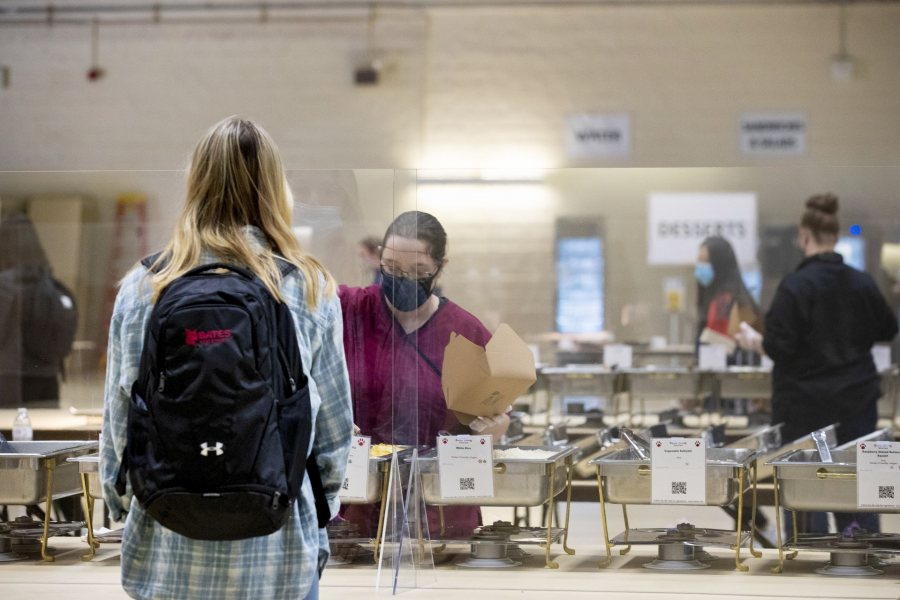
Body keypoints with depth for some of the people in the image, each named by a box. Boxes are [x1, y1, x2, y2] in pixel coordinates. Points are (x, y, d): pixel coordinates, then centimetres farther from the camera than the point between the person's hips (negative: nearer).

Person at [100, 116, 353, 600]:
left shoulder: (141, 288, -3)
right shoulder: (310, 291, -5)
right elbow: (334, 429, 1)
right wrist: (318, 521, 15)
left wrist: (122, 506, 18)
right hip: (279, 558, -1)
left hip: (168, 553, 1)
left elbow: (118, 424, 2)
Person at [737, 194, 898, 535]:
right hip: (856, 400, 4)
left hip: (806, 404, -4)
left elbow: (779, 348, -18)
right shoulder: (862, 283, -1)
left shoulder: (794, 286, -16)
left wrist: (753, 340, 1)